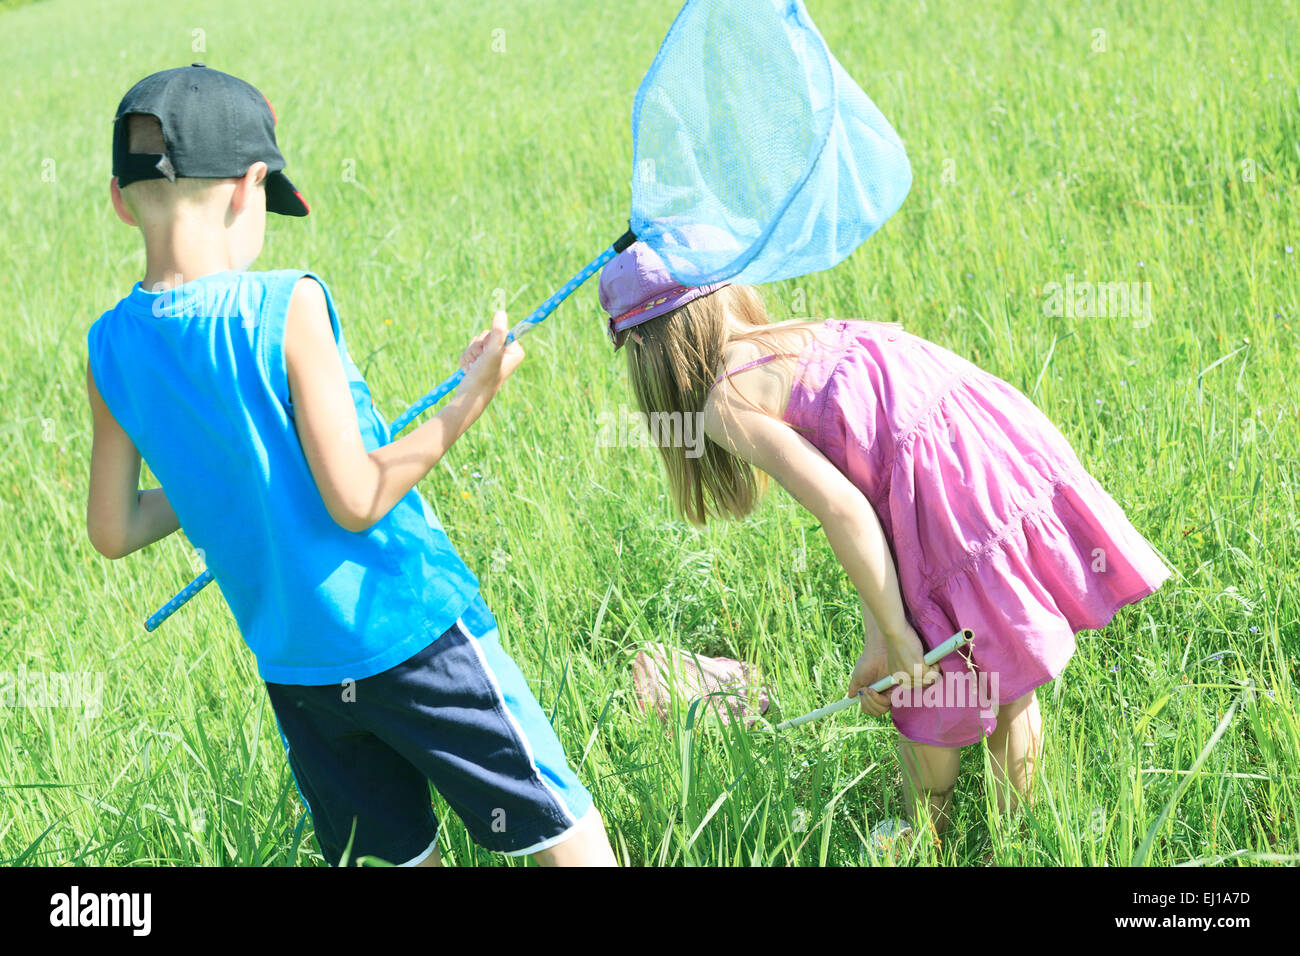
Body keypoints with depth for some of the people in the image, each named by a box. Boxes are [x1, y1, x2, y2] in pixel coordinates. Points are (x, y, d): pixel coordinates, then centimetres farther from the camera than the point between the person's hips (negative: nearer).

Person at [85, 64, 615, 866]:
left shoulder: (114, 347, -3)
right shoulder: (285, 307, -19)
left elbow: (114, 531, 4)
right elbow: (355, 499, -20)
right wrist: (468, 403, -13)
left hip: (293, 668, 6)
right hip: (410, 634, -6)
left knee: (399, 852, 21)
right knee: (565, 830, 8)